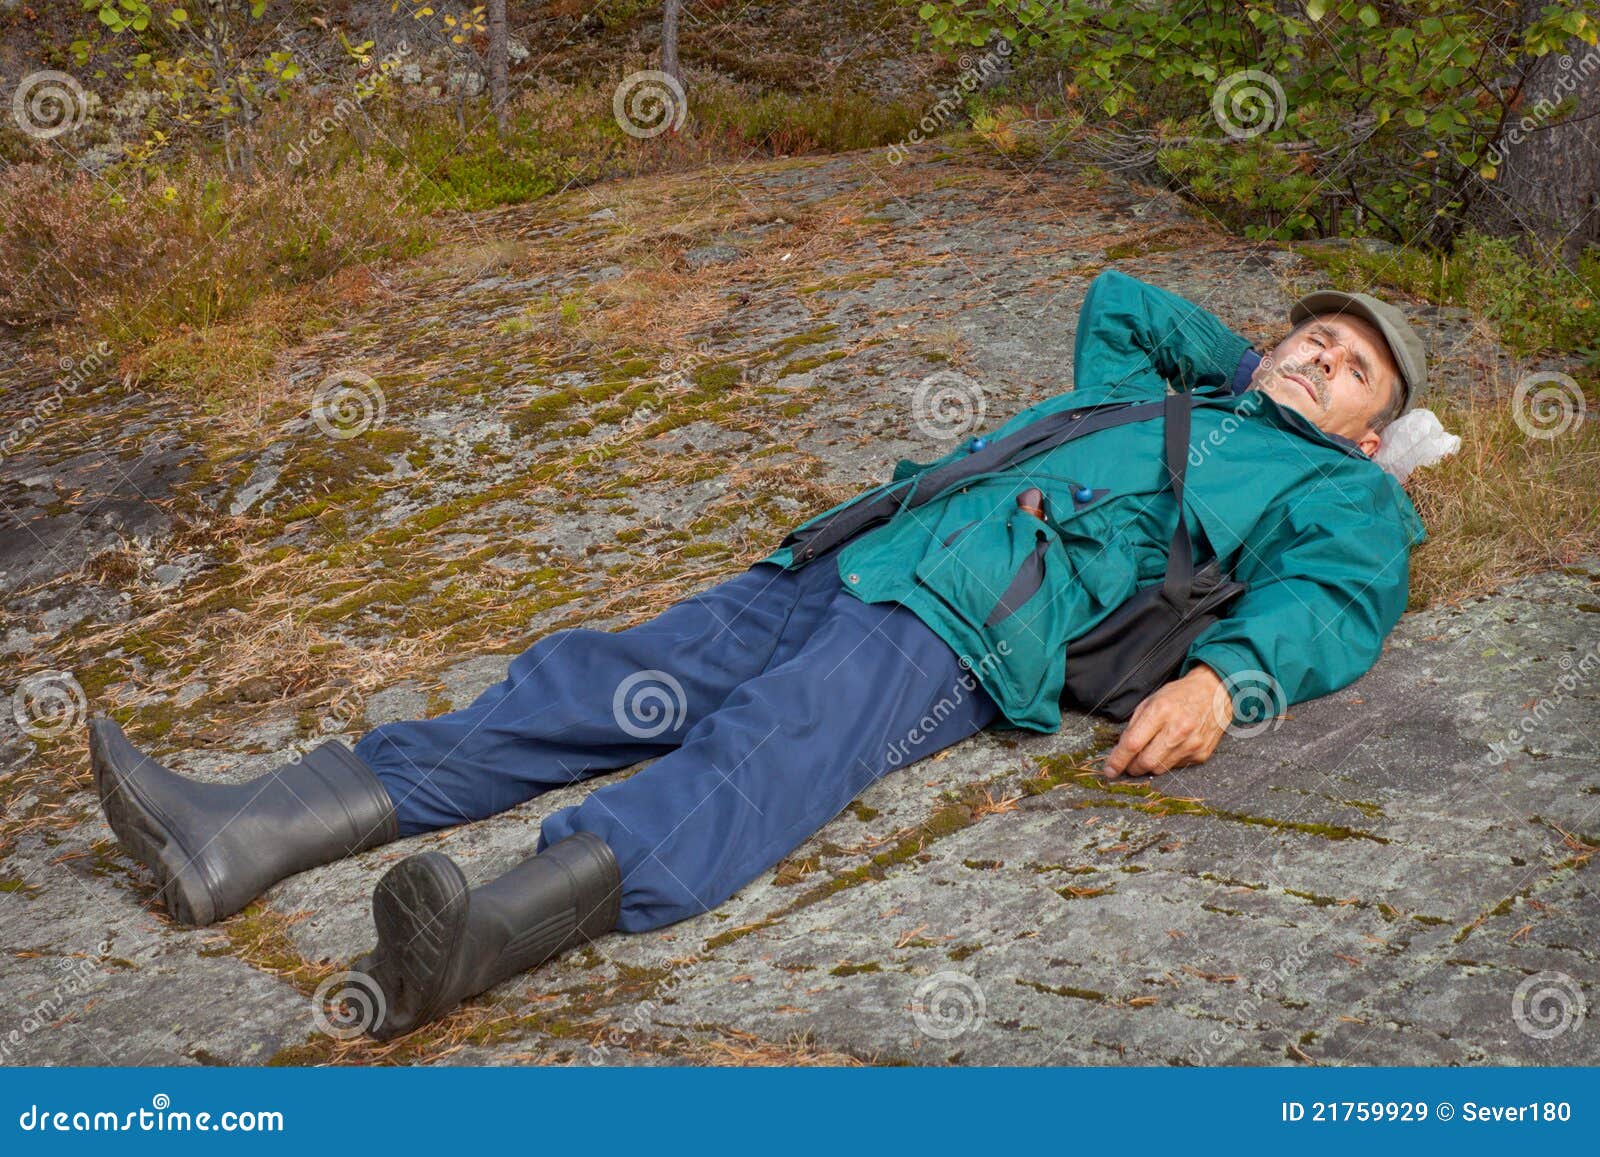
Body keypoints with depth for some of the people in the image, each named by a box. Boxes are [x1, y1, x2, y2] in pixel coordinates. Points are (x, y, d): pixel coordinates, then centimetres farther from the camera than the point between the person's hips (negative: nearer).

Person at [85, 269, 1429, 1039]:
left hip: (966, 625, -6)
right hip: (844, 562, 7)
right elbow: (1115, 298, 56)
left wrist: (1223, 676, -20)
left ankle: (489, 932, -60)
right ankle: (246, 836, -21)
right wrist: (1240, 356, 53)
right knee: (597, 685, -11)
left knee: (765, 753, -34)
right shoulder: (1146, 399, 37)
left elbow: (1338, 593, -1)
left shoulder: (1337, 488, 20)